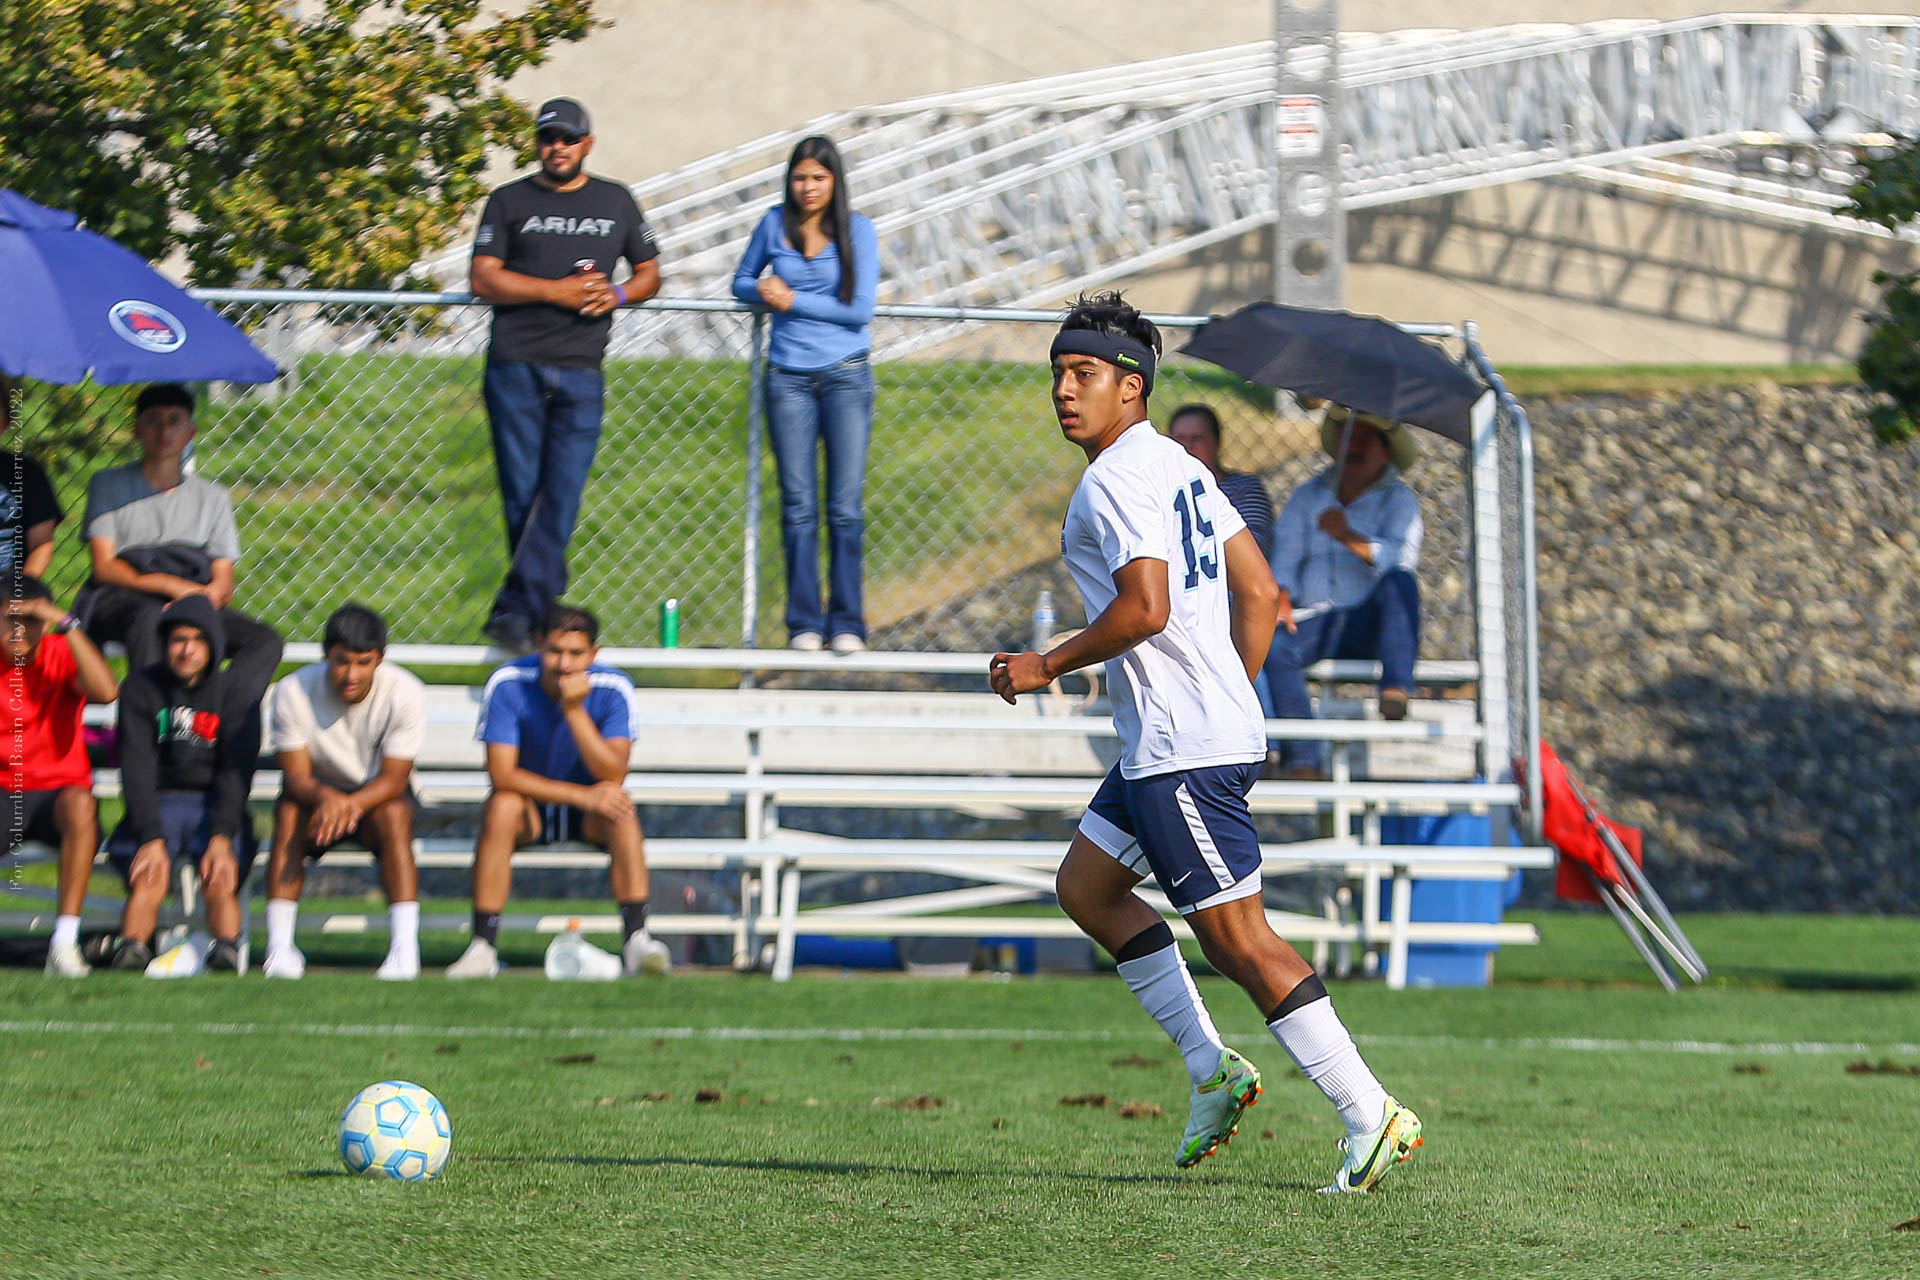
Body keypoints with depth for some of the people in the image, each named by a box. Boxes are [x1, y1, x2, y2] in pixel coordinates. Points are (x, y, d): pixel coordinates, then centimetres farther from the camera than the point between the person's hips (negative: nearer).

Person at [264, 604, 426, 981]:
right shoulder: (293, 692, -18)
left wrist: (350, 804, -42)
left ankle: (405, 947, -38)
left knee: (393, 815, -33)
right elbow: (296, 776, -18)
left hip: (379, 793, -1)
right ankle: (280, 946, -31)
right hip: (318, 790, 1)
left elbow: (393, 779, -21)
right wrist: (326, 798, -42)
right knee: (288, 813, -30)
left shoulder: (405, 693, -21)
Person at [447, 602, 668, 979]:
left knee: (622, 811, -31)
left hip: (588, 818, 1)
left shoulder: (612, 689, -15)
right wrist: (583, 795, -30)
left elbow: (613, 775, -24)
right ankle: (482, 948, -33)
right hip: (531, 808, -1)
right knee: (502, 806, -33)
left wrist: (575, 710, -34)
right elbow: (502, 774, -23)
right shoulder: (508, 685, -17)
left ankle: (636, 939, -34)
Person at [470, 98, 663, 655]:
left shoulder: (616, 202, 17)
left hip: (581, 373, 1)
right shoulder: (510, 202, 9)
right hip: (515, 367, -1)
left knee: (562, 497, -12)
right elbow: (483, 279, 0)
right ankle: (544, 604, 11)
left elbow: (649, 273, 23)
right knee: (521, 496, -2)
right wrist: (556, 291, -10)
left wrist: (616, 294, 0)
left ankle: (516, 613, -16)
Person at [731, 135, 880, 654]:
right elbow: (741, 282, 17)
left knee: (845, 507, -5)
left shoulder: (858, 230, -1)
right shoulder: (775, 224, 6)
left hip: (846, 377, -2)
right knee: (798, 506, 0)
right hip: (789, 379, 2)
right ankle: (803, 623, 4)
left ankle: (846, 624, 1)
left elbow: (861, 309, -7)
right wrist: (764, 292, -5)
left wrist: (793, 300, -9)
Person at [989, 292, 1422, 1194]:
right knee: (1085, 886, 20)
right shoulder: (1177, 466, 16)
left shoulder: (1115, 480, -13)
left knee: (1235, 936, -9)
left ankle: (1371, 1117, -10)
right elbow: (1258, 593, 17)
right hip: (1164, 744, 11)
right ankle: (1211, 1070, 19)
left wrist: (1045, 667, -12)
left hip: (1183, 749, -11)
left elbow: (1145, 609, -24)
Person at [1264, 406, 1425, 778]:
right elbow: (1284, 555, 8)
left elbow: (1399, 558, -10)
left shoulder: (1398, 501, 8)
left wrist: (1349, 538, -28)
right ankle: (1304, 761, -35)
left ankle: (1396, 691, -45)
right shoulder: (1307, 497, 18)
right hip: (1313, 618, 2)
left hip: (1369, 624, -2)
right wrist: (1280, 596, -14)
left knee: (1399, 582, -33)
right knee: (1273, 648, -30)